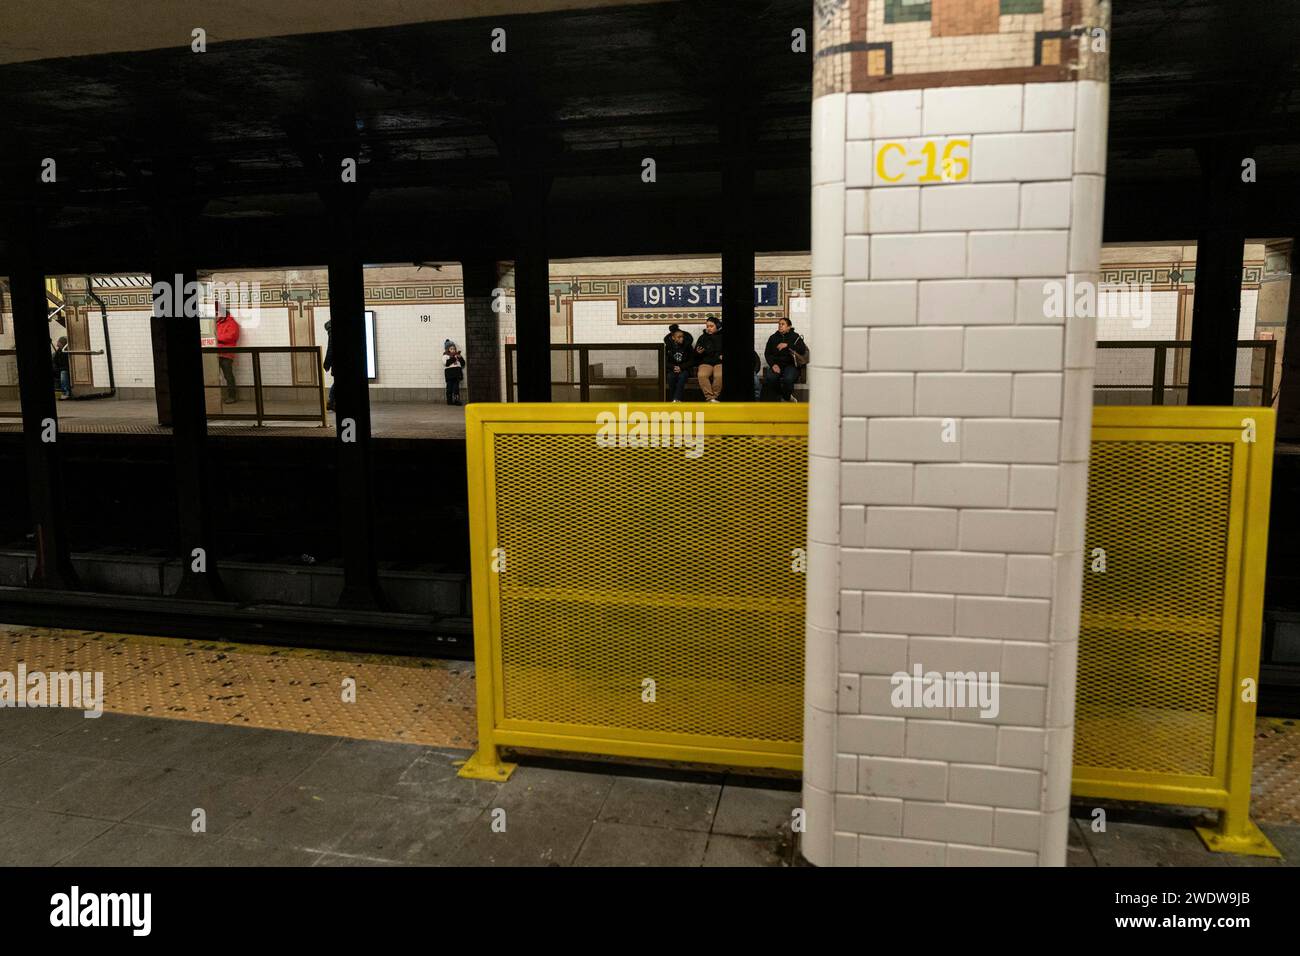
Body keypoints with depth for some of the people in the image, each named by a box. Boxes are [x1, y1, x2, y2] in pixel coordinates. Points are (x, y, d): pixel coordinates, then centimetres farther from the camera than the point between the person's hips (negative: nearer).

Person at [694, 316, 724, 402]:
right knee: (702, 375, -33)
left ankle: (714, 397, -20)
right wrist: (698, 353, -6)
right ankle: (710, 398, -29)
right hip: (705, 363, 1)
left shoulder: (721, 337, 11)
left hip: (719, 363, -1)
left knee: (719, 375, -35)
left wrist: (722, 356, -3)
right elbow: (695, 356, 17)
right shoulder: (702, 338, 15)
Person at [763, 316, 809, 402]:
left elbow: (802, 350, -7)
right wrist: (773, 364, -7)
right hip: (777, 364, 3)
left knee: (788, 379, -36)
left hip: (791, 365, -3)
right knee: (770, 378, -30)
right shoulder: (773, 337, 17)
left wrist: (787, 345, -16)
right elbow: (767, 353, 12)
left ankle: (786, 398, -5)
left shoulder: (795, 337, 8)